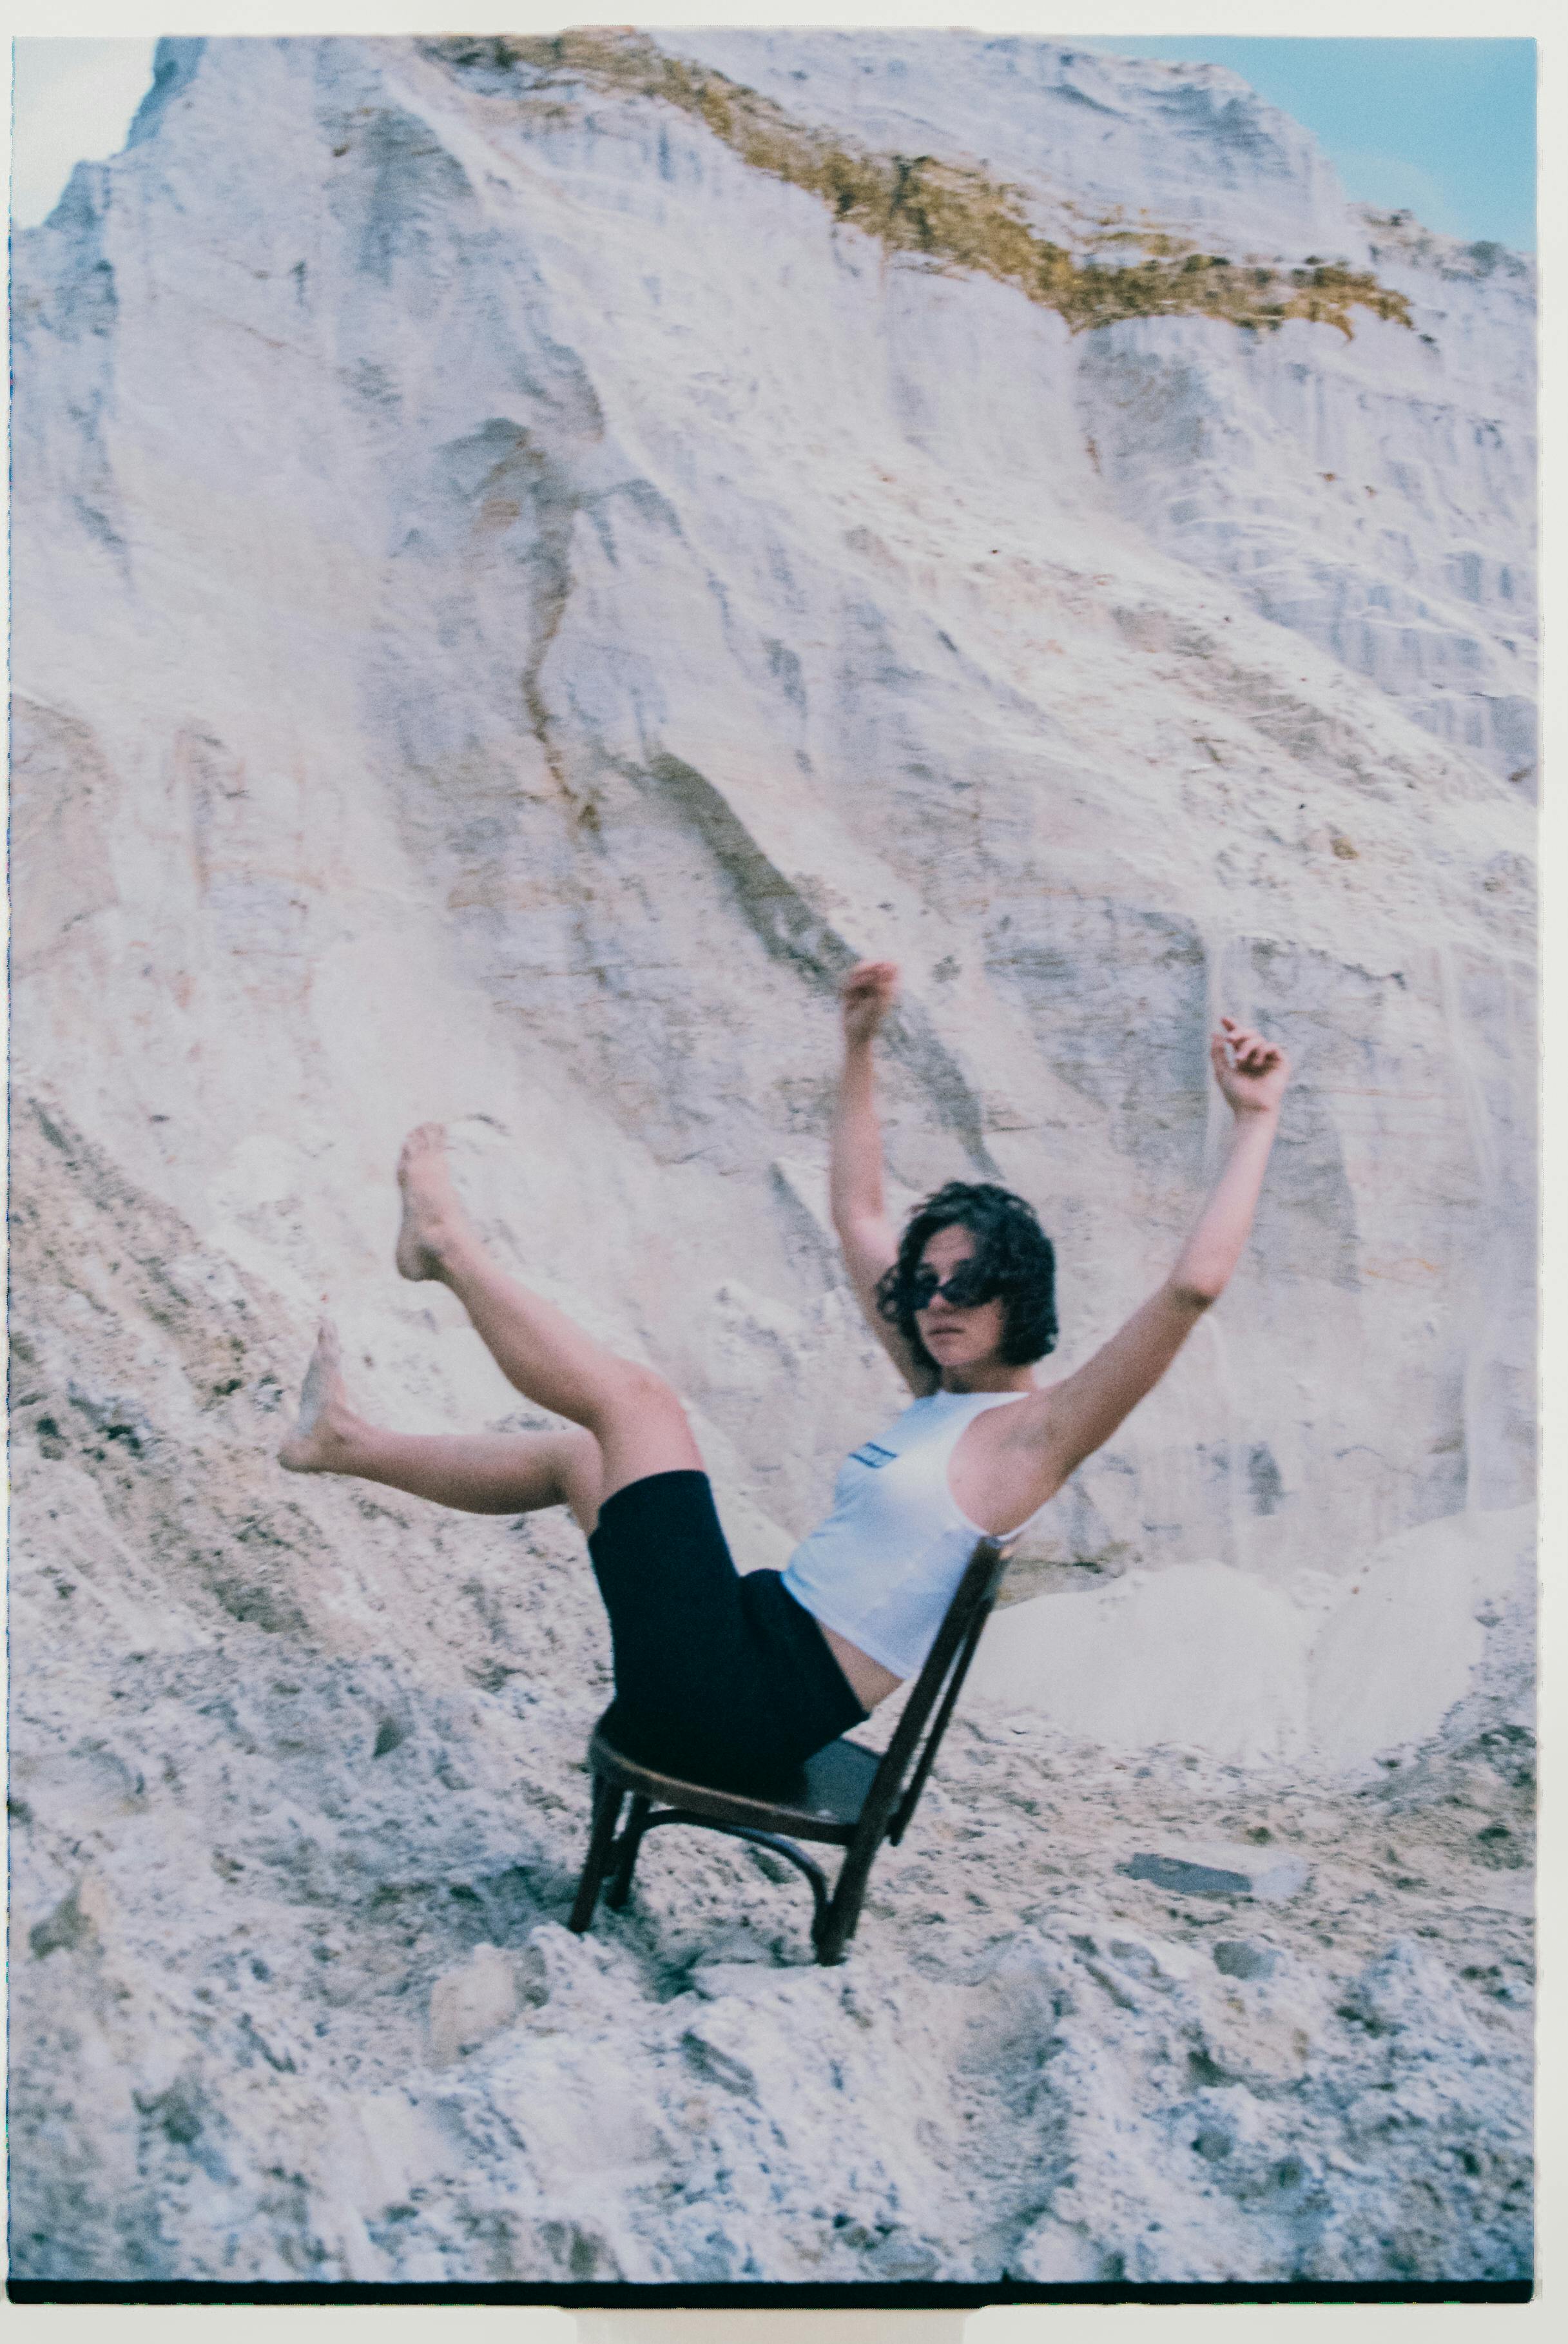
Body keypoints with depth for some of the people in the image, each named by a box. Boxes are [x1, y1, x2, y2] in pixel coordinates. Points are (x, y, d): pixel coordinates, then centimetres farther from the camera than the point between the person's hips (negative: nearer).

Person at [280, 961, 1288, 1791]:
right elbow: (858, 1214, 22)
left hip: (751, 1705, -8)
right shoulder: (939, 1394, 13)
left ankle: (448, 1243, 11)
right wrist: (860, 1048, 20)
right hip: (752, 1640, 8)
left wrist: (1255, 1120, -21)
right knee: (572, 1457, 19)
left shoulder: (1035, 1430, -11)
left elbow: (1193, 1286, -25)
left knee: (636, 1396, -8)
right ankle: (344, 1441, 36)